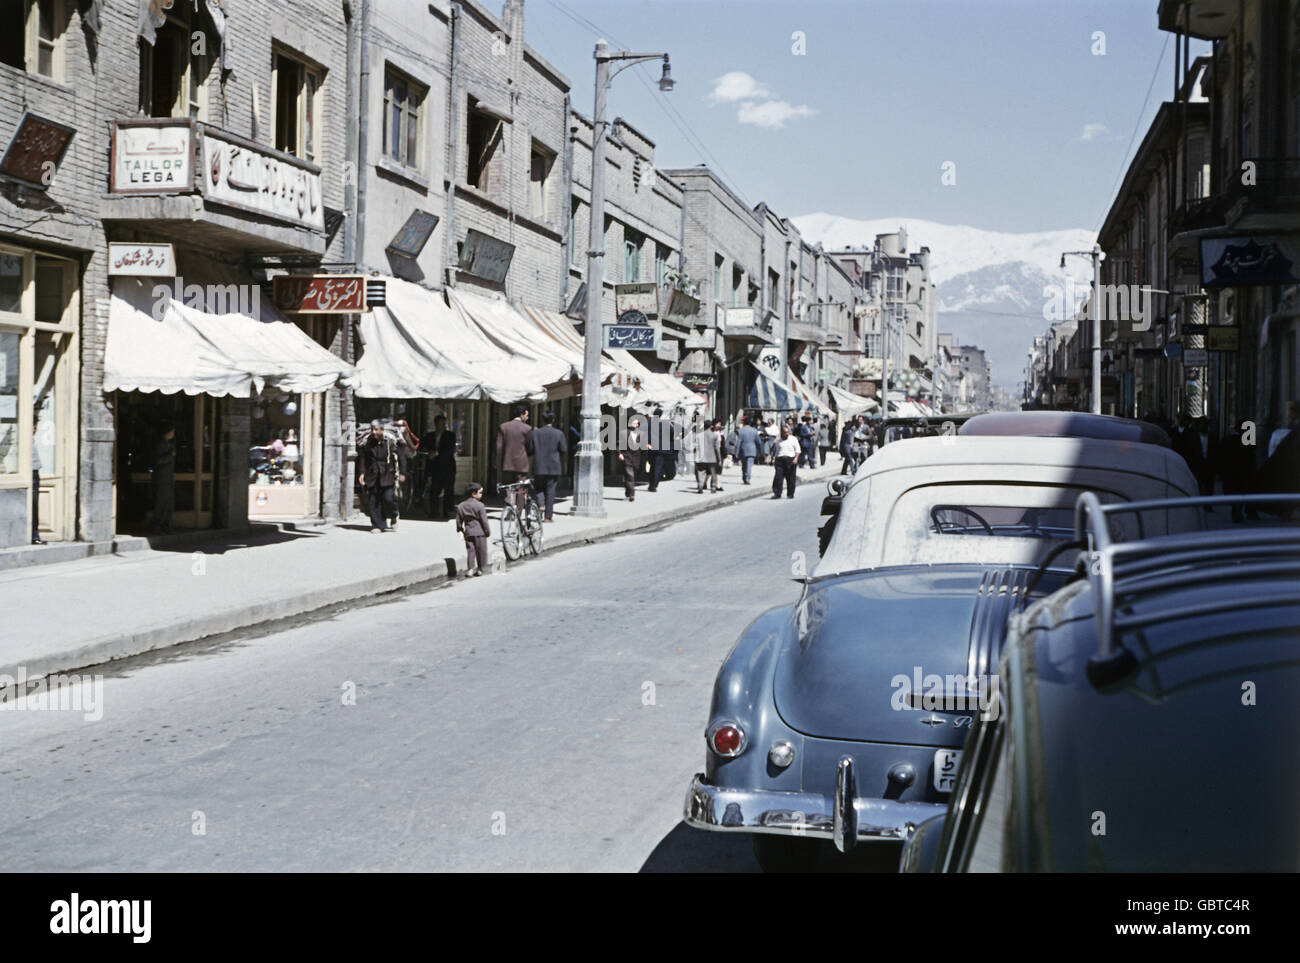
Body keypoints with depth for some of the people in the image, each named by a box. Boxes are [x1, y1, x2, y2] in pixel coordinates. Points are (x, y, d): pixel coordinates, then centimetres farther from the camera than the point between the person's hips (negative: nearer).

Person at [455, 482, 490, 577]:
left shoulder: (461, 506, 6)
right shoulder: (479, 505, -10)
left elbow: (458, 520, 9)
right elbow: (484, 520, -10)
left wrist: (460, 530, 20)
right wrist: (487, 531, -1)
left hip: (468, 532, 4)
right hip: (479, 532, -4)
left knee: (470, 550, 7)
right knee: (481, 550, 8)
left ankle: (470, 569, -4)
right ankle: (480, 569, 14)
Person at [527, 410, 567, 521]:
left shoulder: (535, 433, -1)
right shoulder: (559, 433, -5)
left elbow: (529, 450, 0)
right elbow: (564, 450, -5)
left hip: (539, 467, 1)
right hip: (554, 467, -1)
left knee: (540, 488, 16)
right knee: (550, 490, 3)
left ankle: (540, 505, -8)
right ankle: (548, 515, 1)